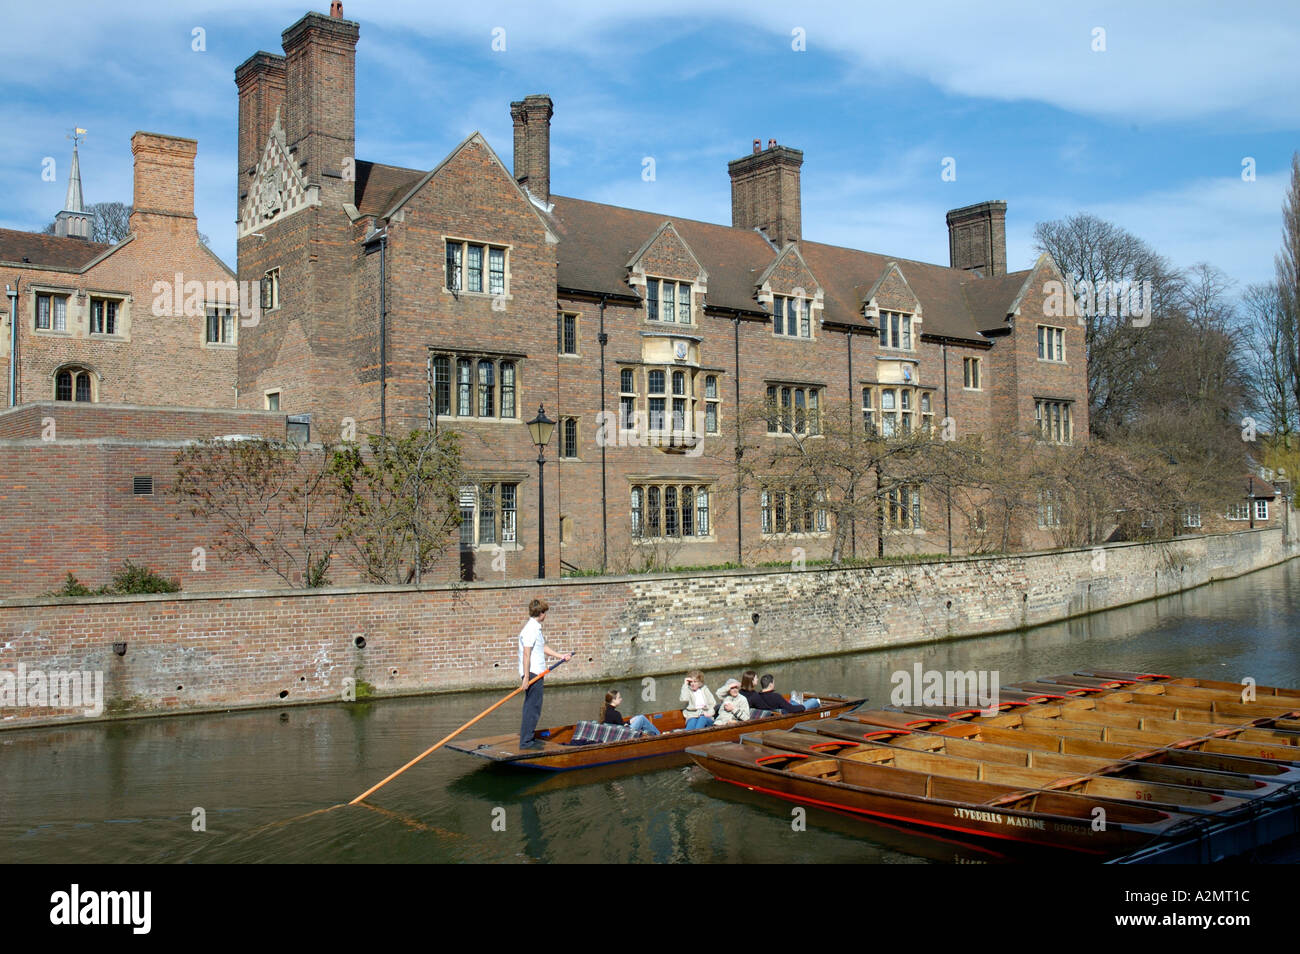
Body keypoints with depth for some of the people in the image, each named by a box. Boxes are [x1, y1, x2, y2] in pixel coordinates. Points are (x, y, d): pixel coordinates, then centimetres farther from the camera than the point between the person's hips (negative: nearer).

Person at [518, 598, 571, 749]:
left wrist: (562, 656, 28)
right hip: (532, 674, -11)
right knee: (533, 708, -8)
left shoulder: (535, 628, 16)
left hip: (536, 673, 11)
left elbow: (543, 648, 26)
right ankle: (526, 742, -6)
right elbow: (526, 654, -21)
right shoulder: (530, 629, -17)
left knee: (532, 707, 16)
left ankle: (529, 739, 23)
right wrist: (526, 677, -23)